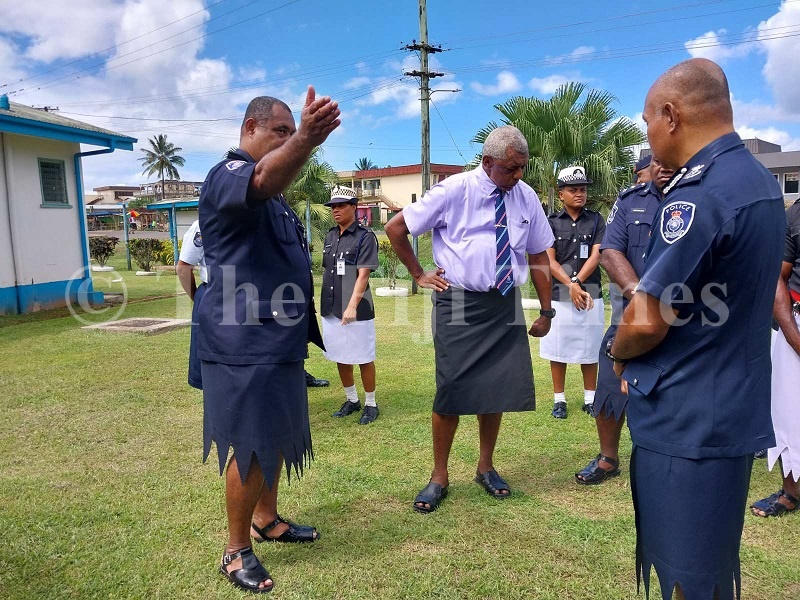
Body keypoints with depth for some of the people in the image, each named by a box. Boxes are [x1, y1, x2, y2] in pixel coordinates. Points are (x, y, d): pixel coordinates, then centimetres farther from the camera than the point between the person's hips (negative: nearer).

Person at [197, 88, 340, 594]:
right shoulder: (229, 174, -13)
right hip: (246, 344, -10)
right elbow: (263, 180, -40)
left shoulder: (274, 196, 19)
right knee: (252, 447, -1)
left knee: (276, 438, 19)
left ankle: (266, 519, 37)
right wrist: (305, 141, -56)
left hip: (279, 340, 10)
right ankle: (236, 551, 17)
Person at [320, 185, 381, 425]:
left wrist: (352, 306, -25)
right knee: (340, 357, 15)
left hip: (356, 310, -7)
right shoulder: (330, 236, 11)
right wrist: (326, 303, 13)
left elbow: (363, 275, -17)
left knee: (363, 358, 4)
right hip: (330, 309, 7)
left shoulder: (365, 237, -10)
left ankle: (370, 404, 19)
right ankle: (351, 400, 32)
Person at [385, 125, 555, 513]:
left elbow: (539, 258, 10)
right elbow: (395, 228, -1)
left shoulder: (527, 197, 3)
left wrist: (546, 311, 10)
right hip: (459, 304, -4)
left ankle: (486, 467, 32)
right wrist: (418, 275, 1)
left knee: (499, 390, 10)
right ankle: (439, 477, 18)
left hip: (506, 305, 4)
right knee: (452, 391, -1)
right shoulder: (454, 191, -8)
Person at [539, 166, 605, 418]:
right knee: (558, 349, 4)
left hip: (590, 294, 1)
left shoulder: (596, 221, 7)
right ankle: (559, 399, 16)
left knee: (590, 349, 7)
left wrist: (576, 281, -14)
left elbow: (596, 256, -3)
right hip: (559, 295, -1)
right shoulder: (551, 222, 4)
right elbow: (550, 261, -3)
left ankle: (590, 398, 20)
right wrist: (571, 286, -13)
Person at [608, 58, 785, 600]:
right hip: (735, 411, 9)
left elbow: (647, 323, -24)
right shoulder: (763, 182, 9)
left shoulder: (698, 195, -23)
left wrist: (618, 351, -1)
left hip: (687, 422, -9)